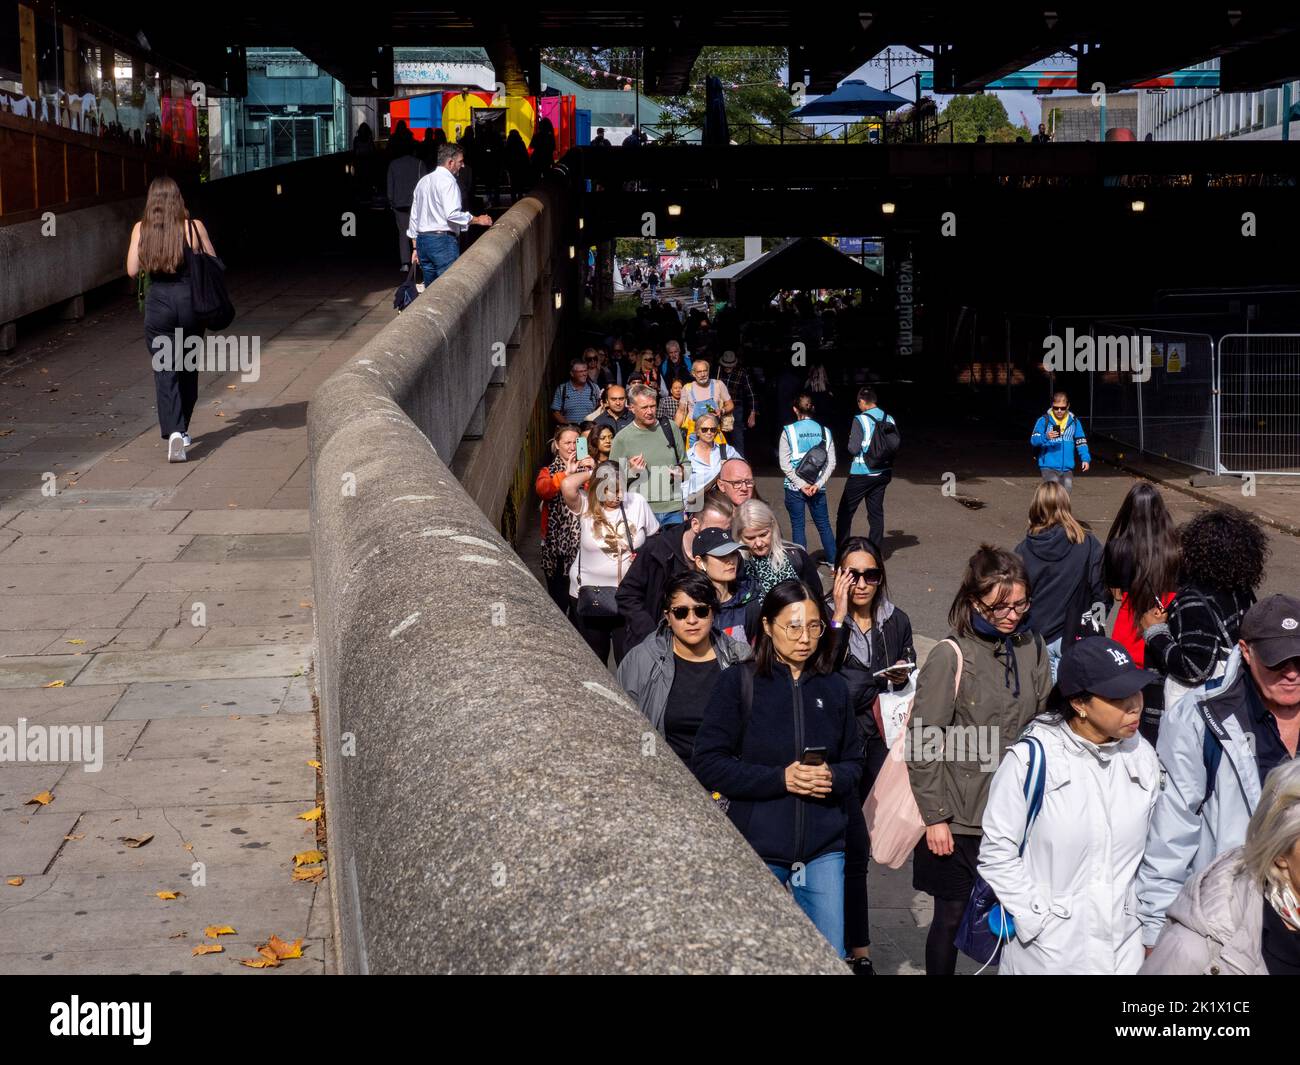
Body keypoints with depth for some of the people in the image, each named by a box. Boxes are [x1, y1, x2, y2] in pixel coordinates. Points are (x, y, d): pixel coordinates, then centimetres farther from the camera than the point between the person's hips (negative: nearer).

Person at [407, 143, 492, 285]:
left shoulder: (423, 181, 17)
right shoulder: (448, 181, -10)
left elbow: (414, 218, 19)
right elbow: (452, 214, -23)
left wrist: (415, 248, 23)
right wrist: (477, 220, -12)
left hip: (422, 241, 9)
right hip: (443, 241, -8)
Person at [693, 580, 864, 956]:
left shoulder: (833, 688, 7)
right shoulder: (739, 682, -4)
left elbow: (854, 762, 14)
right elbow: (708, 763, -8)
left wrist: (833, 778, -9)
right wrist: (780, 778, -17)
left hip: (824, 846, 3)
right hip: (758, 845, -3)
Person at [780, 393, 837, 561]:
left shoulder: (789, 431, -6)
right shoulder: (824, 431, 2)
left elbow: (785, 465, -11)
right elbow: (831, 463, -1)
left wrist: (801, 484, -10)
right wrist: (818, 484, -5)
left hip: (794, 488, -3)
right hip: (818, 486, 3)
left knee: (798, 526, 5)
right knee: (823, 524, 14)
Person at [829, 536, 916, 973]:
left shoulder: (896, 621, 6)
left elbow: (908, 680, 17)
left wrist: (902, 677, -6)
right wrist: (839, 618, -21)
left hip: (875, 740, 4)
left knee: (841, 834, 14)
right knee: (855, 845, -9)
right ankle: (859, 951, -3)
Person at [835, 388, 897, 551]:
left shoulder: (860, 420, -14)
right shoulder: (889, 420, 2)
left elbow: (854, 449, -16)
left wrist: (851, 439, 3)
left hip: (861, 474, -5)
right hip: (883, 473, 5)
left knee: (845, 512, 5)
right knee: (876, 512, 12)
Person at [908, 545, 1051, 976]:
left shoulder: (1031, 647, 2)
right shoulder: (951, 656, -12)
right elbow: (923, 744, -10)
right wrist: (934, 817, -11)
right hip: (961, 818, -4)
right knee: (952, 916, 8)